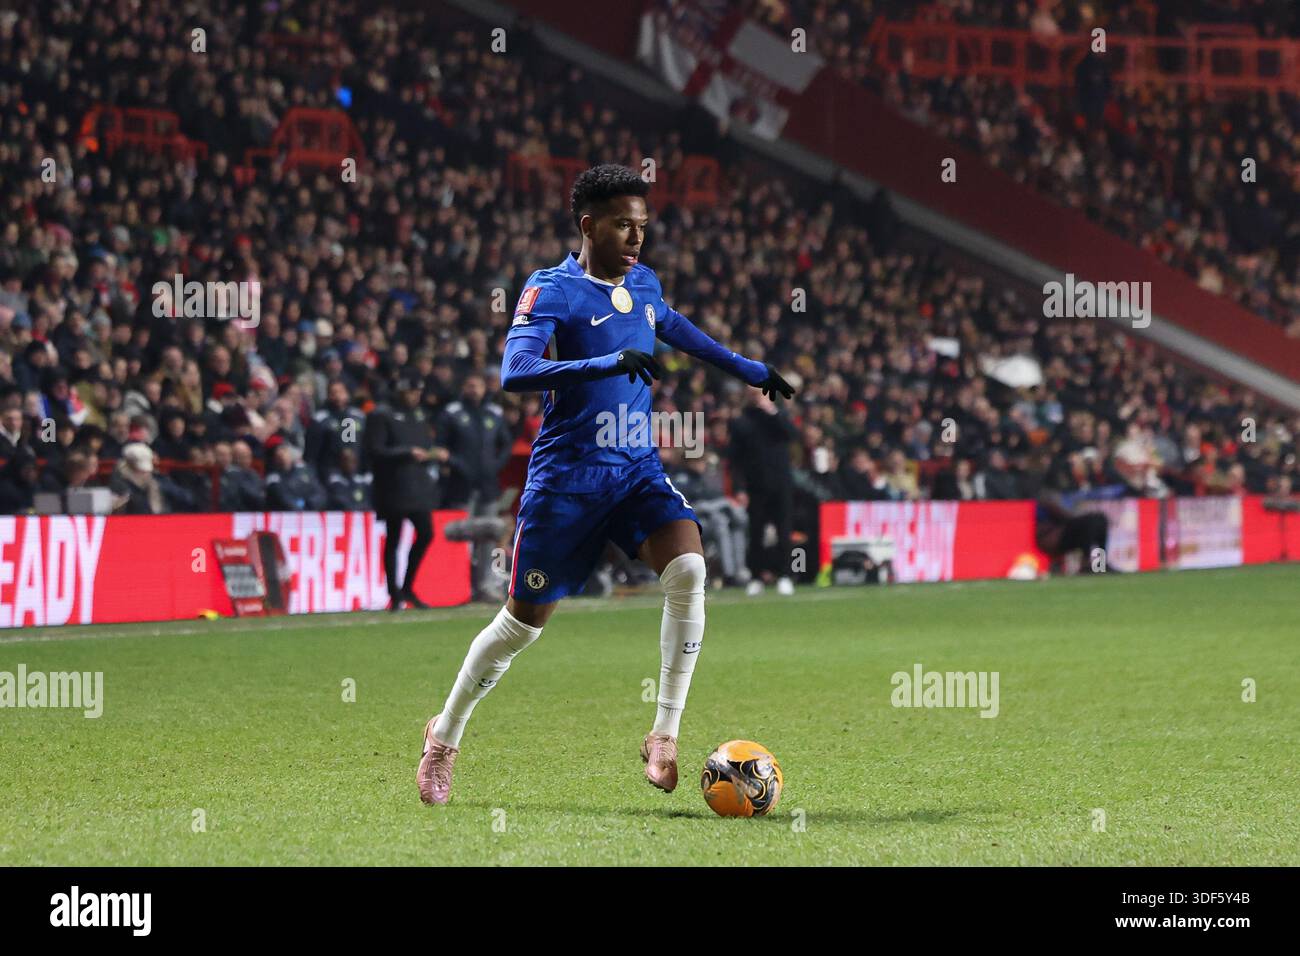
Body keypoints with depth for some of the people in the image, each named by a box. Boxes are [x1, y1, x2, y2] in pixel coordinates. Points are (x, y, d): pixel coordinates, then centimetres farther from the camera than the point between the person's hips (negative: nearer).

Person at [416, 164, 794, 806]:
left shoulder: (643, 284, 9)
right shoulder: (553, 290, -12)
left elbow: (677, 330, 33)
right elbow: (513, 373, -28)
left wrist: (749, 370, 39)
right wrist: (607, 363, -37)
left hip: (638, 466, 5)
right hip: (567, 474, -5)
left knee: (687, 568, -22)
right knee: (525, 619, 2)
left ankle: (665, 734, -15)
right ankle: (445, 735, 26)